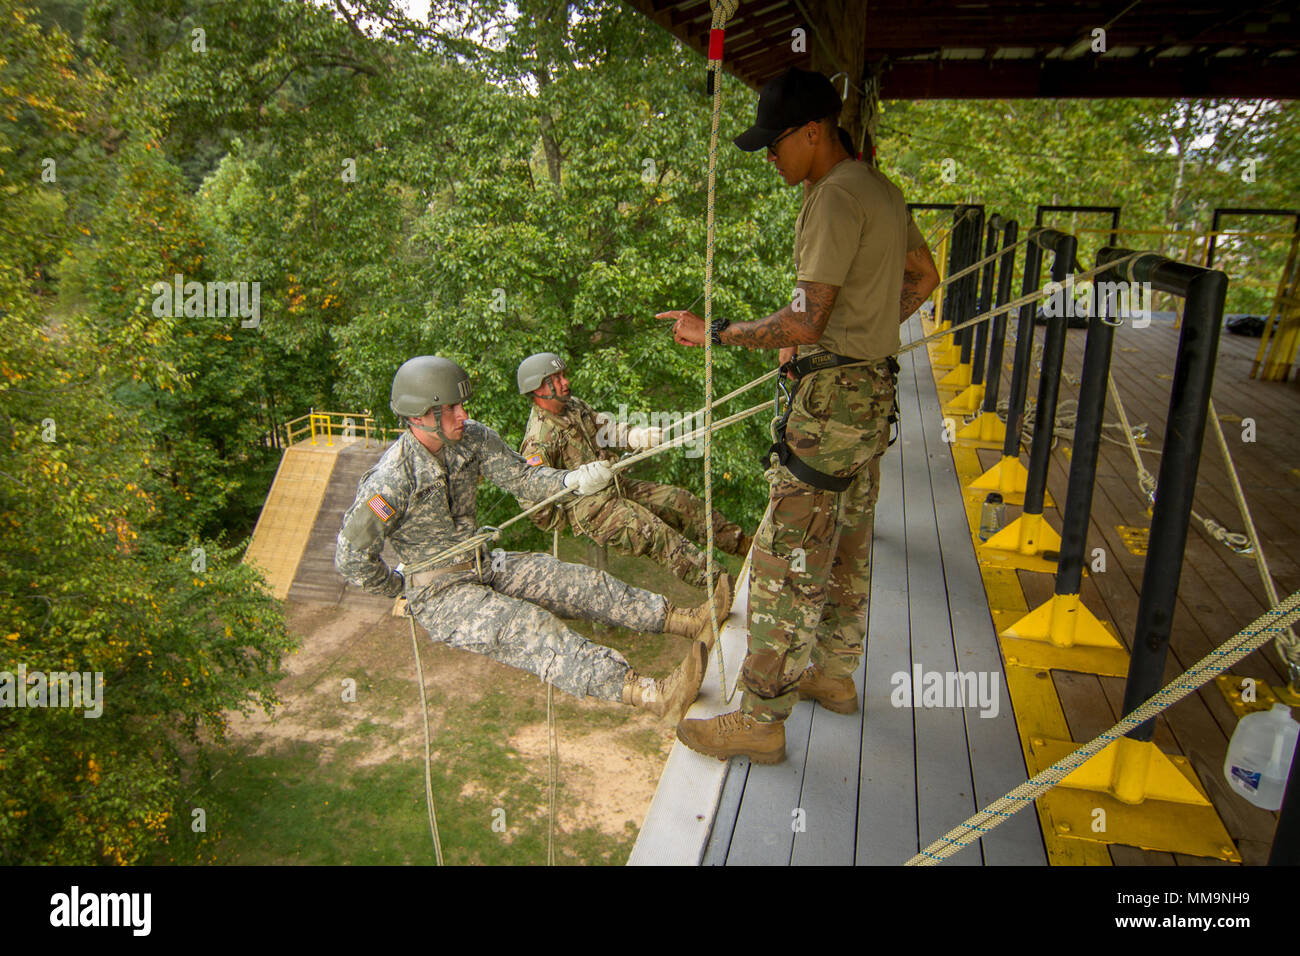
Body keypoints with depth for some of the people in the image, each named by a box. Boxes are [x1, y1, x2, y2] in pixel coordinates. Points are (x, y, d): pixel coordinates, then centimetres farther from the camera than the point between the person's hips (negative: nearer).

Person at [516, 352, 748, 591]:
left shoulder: (574, 405, 7)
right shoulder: (538, 441, -19)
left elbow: (606, 432, 17)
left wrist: (641, 436, 2)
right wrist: (560, 523, -11)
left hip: (618, 486, 9)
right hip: (589, 506, -9)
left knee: (680, 500, 5)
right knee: (654, 531, -24)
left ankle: (740, 542, 18)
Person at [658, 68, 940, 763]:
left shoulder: (835, 199, -17)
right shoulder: (881, 191, 14)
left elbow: (805, 322, -24)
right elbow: (924, 276, 25)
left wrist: (715, 333, -15)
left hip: (834, 396, -11)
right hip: (873, 391, 11)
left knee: (786, 559, -6)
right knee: (847, 544, 19)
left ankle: (761, 719, 2)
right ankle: (835, 674, 34)